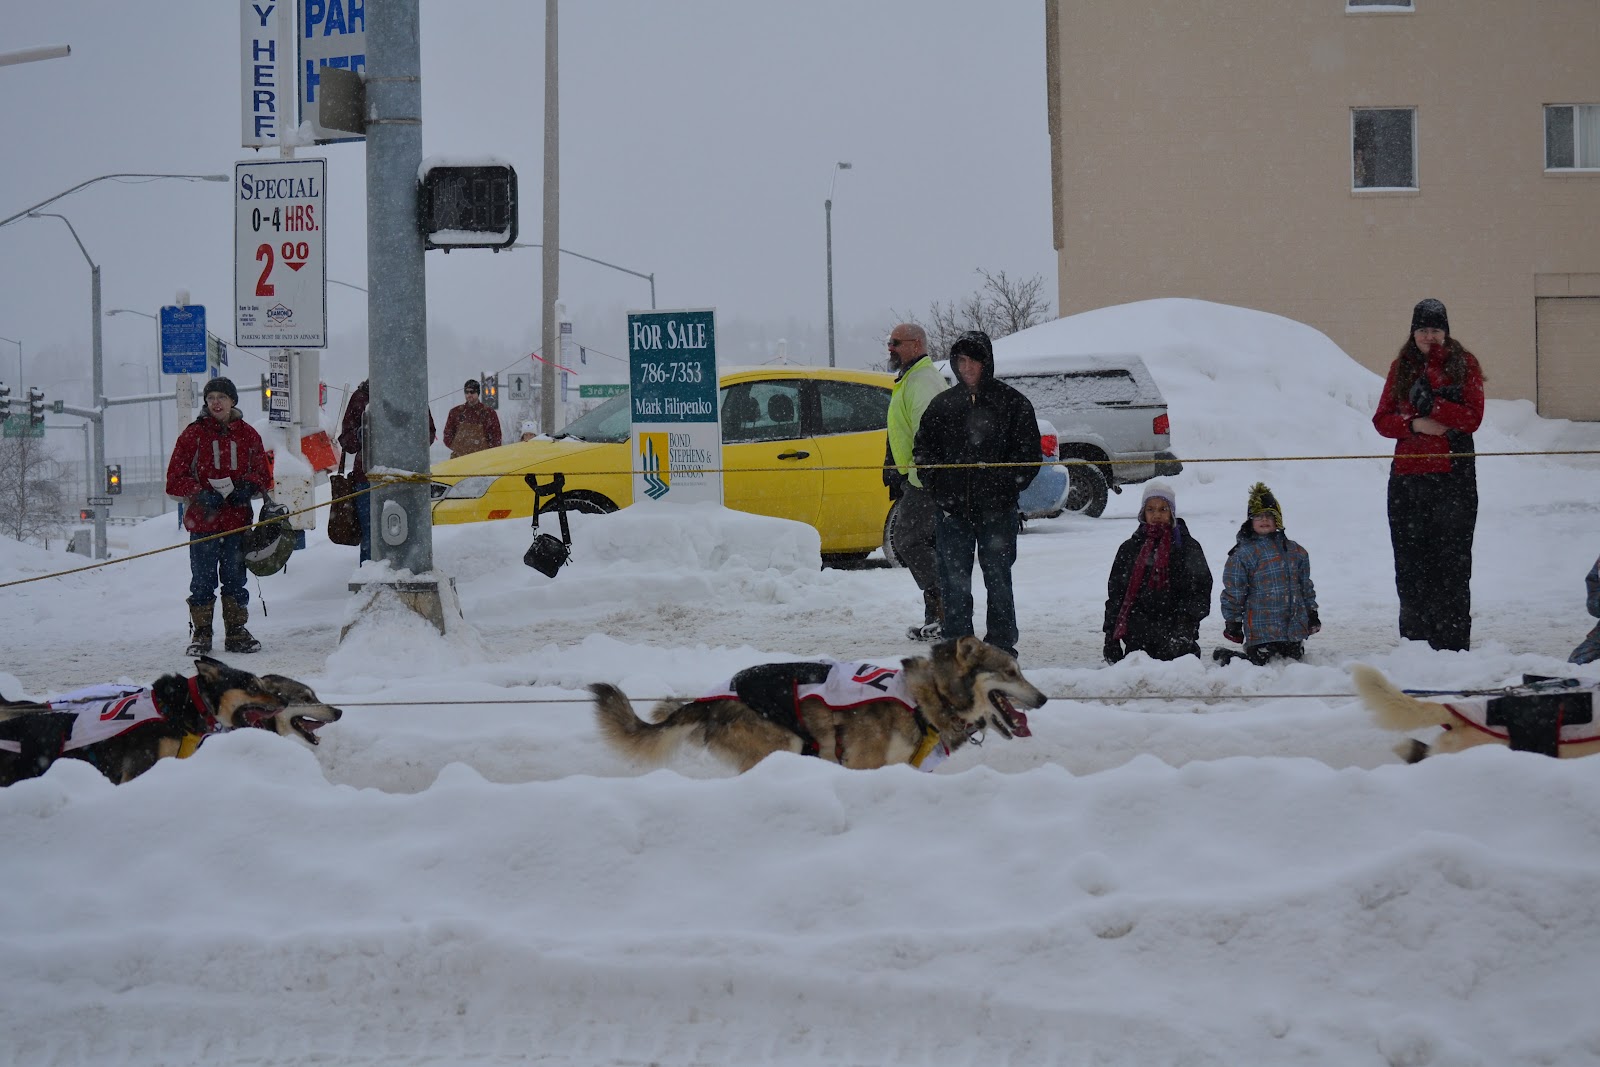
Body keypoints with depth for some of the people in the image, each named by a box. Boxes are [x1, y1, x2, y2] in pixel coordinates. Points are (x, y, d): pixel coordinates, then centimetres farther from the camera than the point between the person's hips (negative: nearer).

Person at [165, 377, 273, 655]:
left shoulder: (247, 434, 9)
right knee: (203, 580, -1)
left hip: (237, 520, 2)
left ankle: (237, 633, 15)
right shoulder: (193, 434, 2)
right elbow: (175, 478, 0)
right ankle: (200, 635, 6)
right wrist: (200, 494, -15)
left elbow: (263, 475, 15)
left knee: (235, 579, 7)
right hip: (203, 520, -2)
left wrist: (248, 487, -6)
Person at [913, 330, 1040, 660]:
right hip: (952, 510, 2)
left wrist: (1006, 488, -9)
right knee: (953, 582, 3)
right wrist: (936, 486, 2)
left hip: (996, 511, -2)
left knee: (998, 580, 4)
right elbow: (923, 448, 16)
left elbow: (1028, 454, 1)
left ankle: (1001, 645, 11)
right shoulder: (942, 404, 10)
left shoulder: (1012, 403, 1)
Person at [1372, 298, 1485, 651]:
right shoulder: (1401, 367, 13)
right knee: (1410, 563, 5)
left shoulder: (1464, 364, 3)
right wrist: (1415, 424, -9)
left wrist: (1433, 403, -17)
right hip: (1407, 476, 4)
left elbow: (1472, 418, -6)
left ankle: (1453, 645, -4)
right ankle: (1414, 643, 12)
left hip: (1453, 475, -4)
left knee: (1451, 562, -6)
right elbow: (1382, 419, 8)